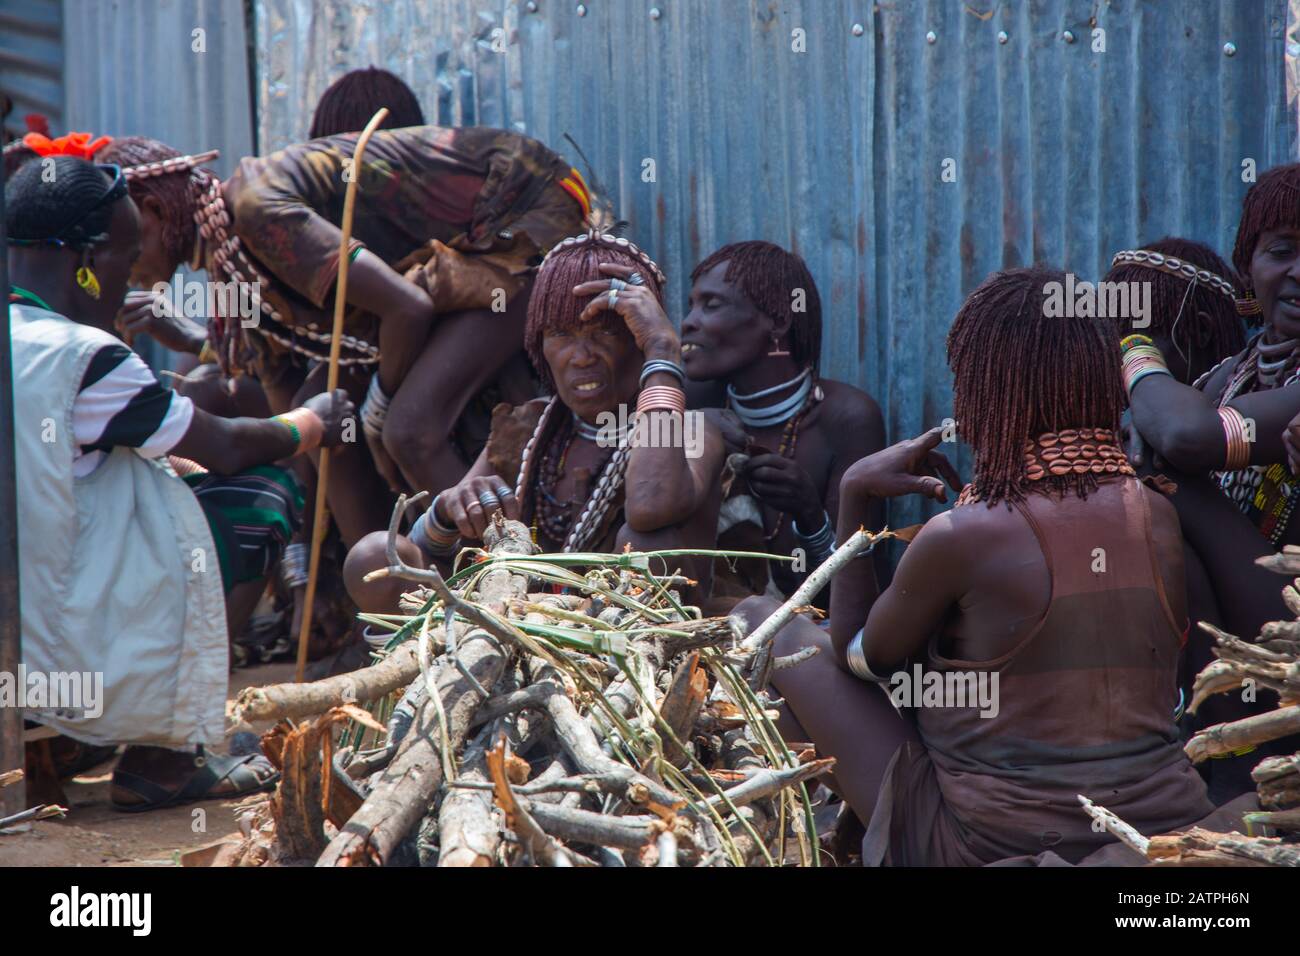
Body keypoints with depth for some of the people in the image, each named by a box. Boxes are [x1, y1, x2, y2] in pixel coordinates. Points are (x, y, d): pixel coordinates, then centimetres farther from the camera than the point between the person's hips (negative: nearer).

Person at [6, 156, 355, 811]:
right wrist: (314, 422, 15)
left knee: (137, 473, 28)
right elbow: (226, 448, -4)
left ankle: (55, 745, 22)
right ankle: (158, 756, 6)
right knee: (262, 499, 5)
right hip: (62, 661, -8)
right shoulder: (79, 357, -17)